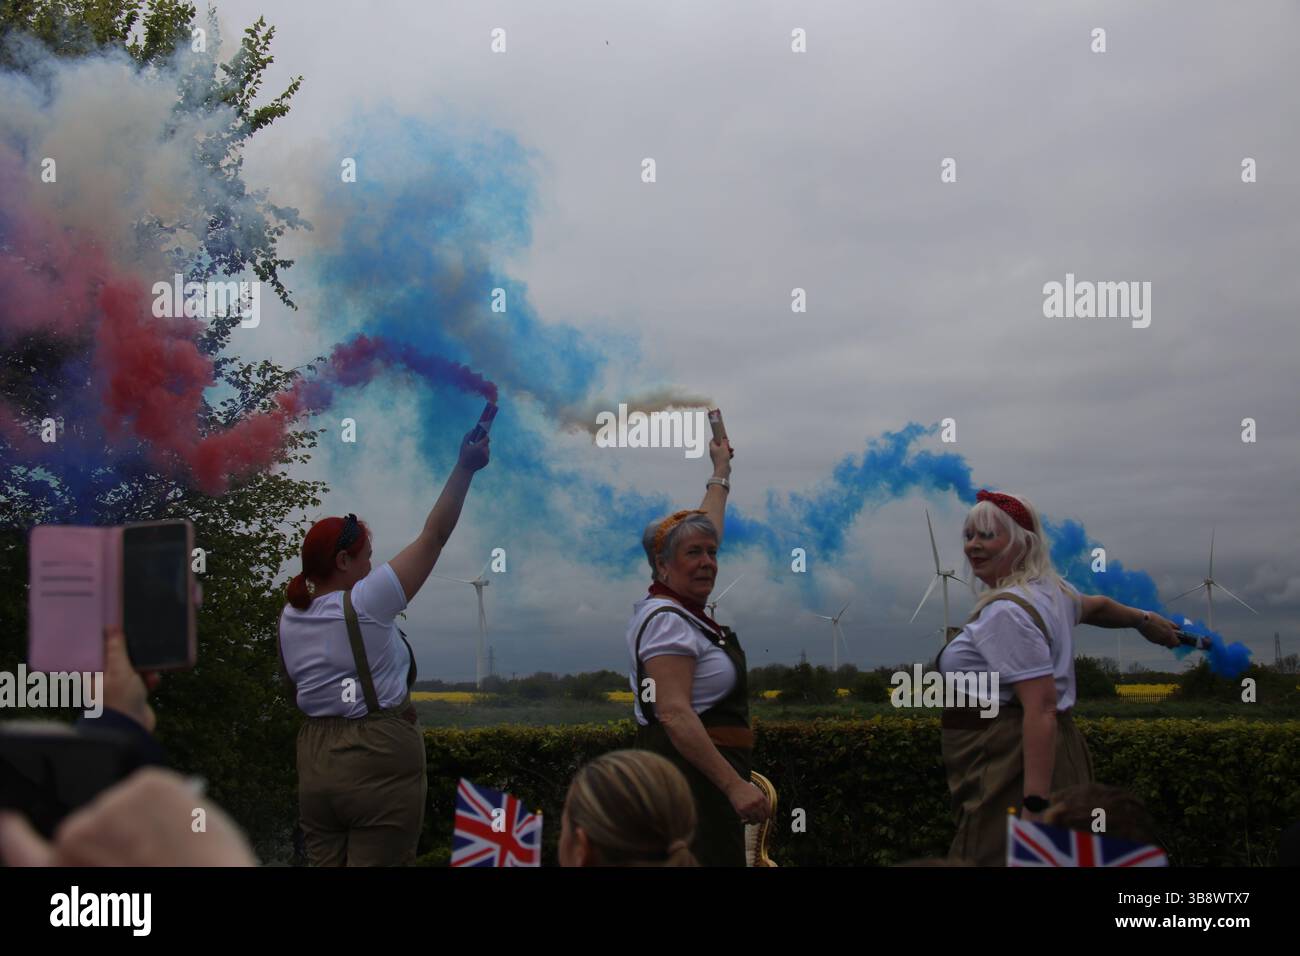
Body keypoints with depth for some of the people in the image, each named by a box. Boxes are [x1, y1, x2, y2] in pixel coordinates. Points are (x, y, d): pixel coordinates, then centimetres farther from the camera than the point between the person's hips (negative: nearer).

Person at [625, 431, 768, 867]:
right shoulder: (667, 620, -13)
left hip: (706, 779, 10)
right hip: (690, 777, -10)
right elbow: (674, 715, -23)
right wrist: (735, 785, -28)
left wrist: (721, 470, 44)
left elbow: (706, 525, 33)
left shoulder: (686, 609, 16)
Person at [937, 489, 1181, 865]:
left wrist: (1034, 806, -27)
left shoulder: (1008, 612, -17)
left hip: (1015, 773, -10)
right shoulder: (1050, 592, 14)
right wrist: (1146, 620, 57)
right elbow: (1098, 607, 36)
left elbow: (1042, 710, -23)